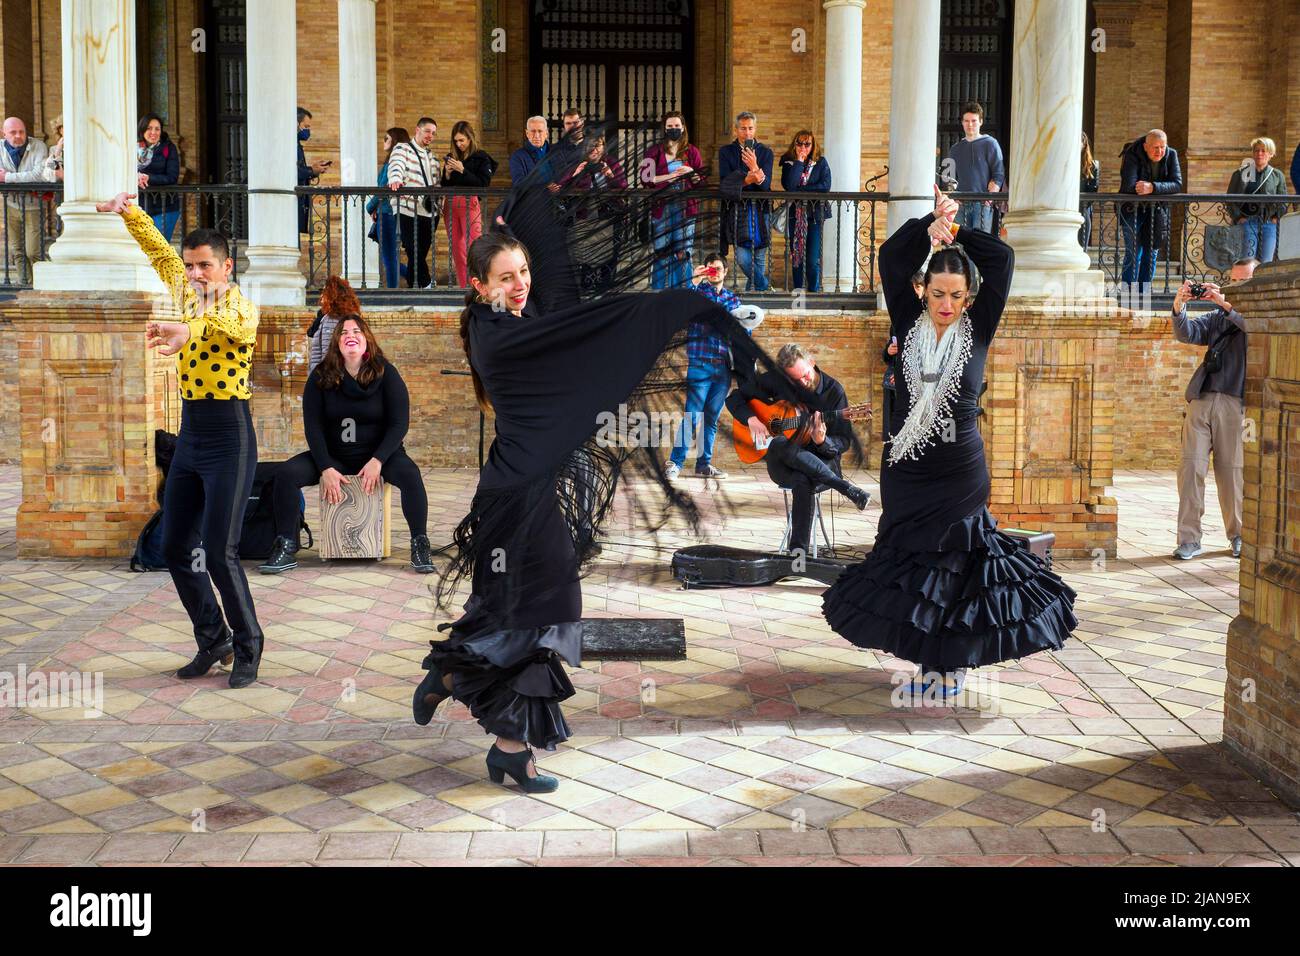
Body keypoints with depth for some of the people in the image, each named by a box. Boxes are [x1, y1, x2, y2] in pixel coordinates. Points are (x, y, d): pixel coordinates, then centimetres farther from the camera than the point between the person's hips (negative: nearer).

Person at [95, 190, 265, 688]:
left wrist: (187, 328, -58)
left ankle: (248, 647, 8)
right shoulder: (187, 293, 9)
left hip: (230, 440, -8)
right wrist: (128, 210, 7)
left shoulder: (241, 306, -12)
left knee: (219, 552, -10)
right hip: (189, 437, 8)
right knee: (175, 547, 9)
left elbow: (234, 323, -37)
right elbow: (158, 248, 23)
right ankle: (213, 639, 23)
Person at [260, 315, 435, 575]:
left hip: (378, 453, -2)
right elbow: (313, 426, -4)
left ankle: (420, 544, -22)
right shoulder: (321, 376, -2)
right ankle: (286, 548, -15)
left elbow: (399, 423, -8)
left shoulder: (385, 373, -6)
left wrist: (377, 461, -21)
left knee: (409, 473, -33)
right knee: (285, 474, -22)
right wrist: (326, 468, -17)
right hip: (333, 456, 2)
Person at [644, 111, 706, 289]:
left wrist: (692, 173, -11)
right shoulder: (655, 151, 9)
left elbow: (703, 183, 9)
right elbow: (646, 178, -3)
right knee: (661, 253, -3)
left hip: (685, 208, 1)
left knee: (683, 253, -3)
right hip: (661, 207, 0)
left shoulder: (692, 151, 11)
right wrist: (670, 176, -11)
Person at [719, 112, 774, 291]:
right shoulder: (726, 152, 5)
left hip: (760, 210, 1)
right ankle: (764, 287, 4)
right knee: (742, 257, -13)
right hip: (737, 209, -1)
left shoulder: (765, 152, 8)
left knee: (759, 260, 4)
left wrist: (755, 168, -22)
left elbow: (765, 185, -3)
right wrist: (748, 180, -23)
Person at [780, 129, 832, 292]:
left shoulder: (821, 162, 4)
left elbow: (825, 186, -11)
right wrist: (799, 161, -12)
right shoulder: (788, 163, 4)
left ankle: (814, 291, 2)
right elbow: (788, 185, -14)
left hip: (815, 215, -1)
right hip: (795, 216, 1)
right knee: (796, 257, 5)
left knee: (813, 260, -7)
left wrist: (799, 190, -14)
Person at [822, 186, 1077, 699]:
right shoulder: (909, 323, 1)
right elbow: (891, 259, -5)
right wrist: (930, 226, -13)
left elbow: (1002, 258, -7)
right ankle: (925, 660, 19)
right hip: (905, 469, 2)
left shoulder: (977, 329, -2)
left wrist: (956, 228, -5)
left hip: (960, 473, -1)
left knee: (957, 560, 6)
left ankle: (952, 661, 18)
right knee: (910, 560, 7)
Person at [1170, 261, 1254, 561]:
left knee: (1231, 471, 0)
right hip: (1201, 398, 3)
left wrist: (1225, 303, -17)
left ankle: (1238, 535, 16)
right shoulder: (1218, 316, 22)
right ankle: (1189, 539, -2)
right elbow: (1187, 334, 8)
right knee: (1191, 466, -5)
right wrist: (1179, 307, -9)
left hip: (1235, 401, -3)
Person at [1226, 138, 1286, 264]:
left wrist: (1276, 217, -1)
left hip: (1269, 224, 2)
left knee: (1265, 263, 0)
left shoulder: (1277, 175, 11)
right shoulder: (1240, 173, 7)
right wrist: (1238, 217, -4)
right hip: (1247, 222, -2)